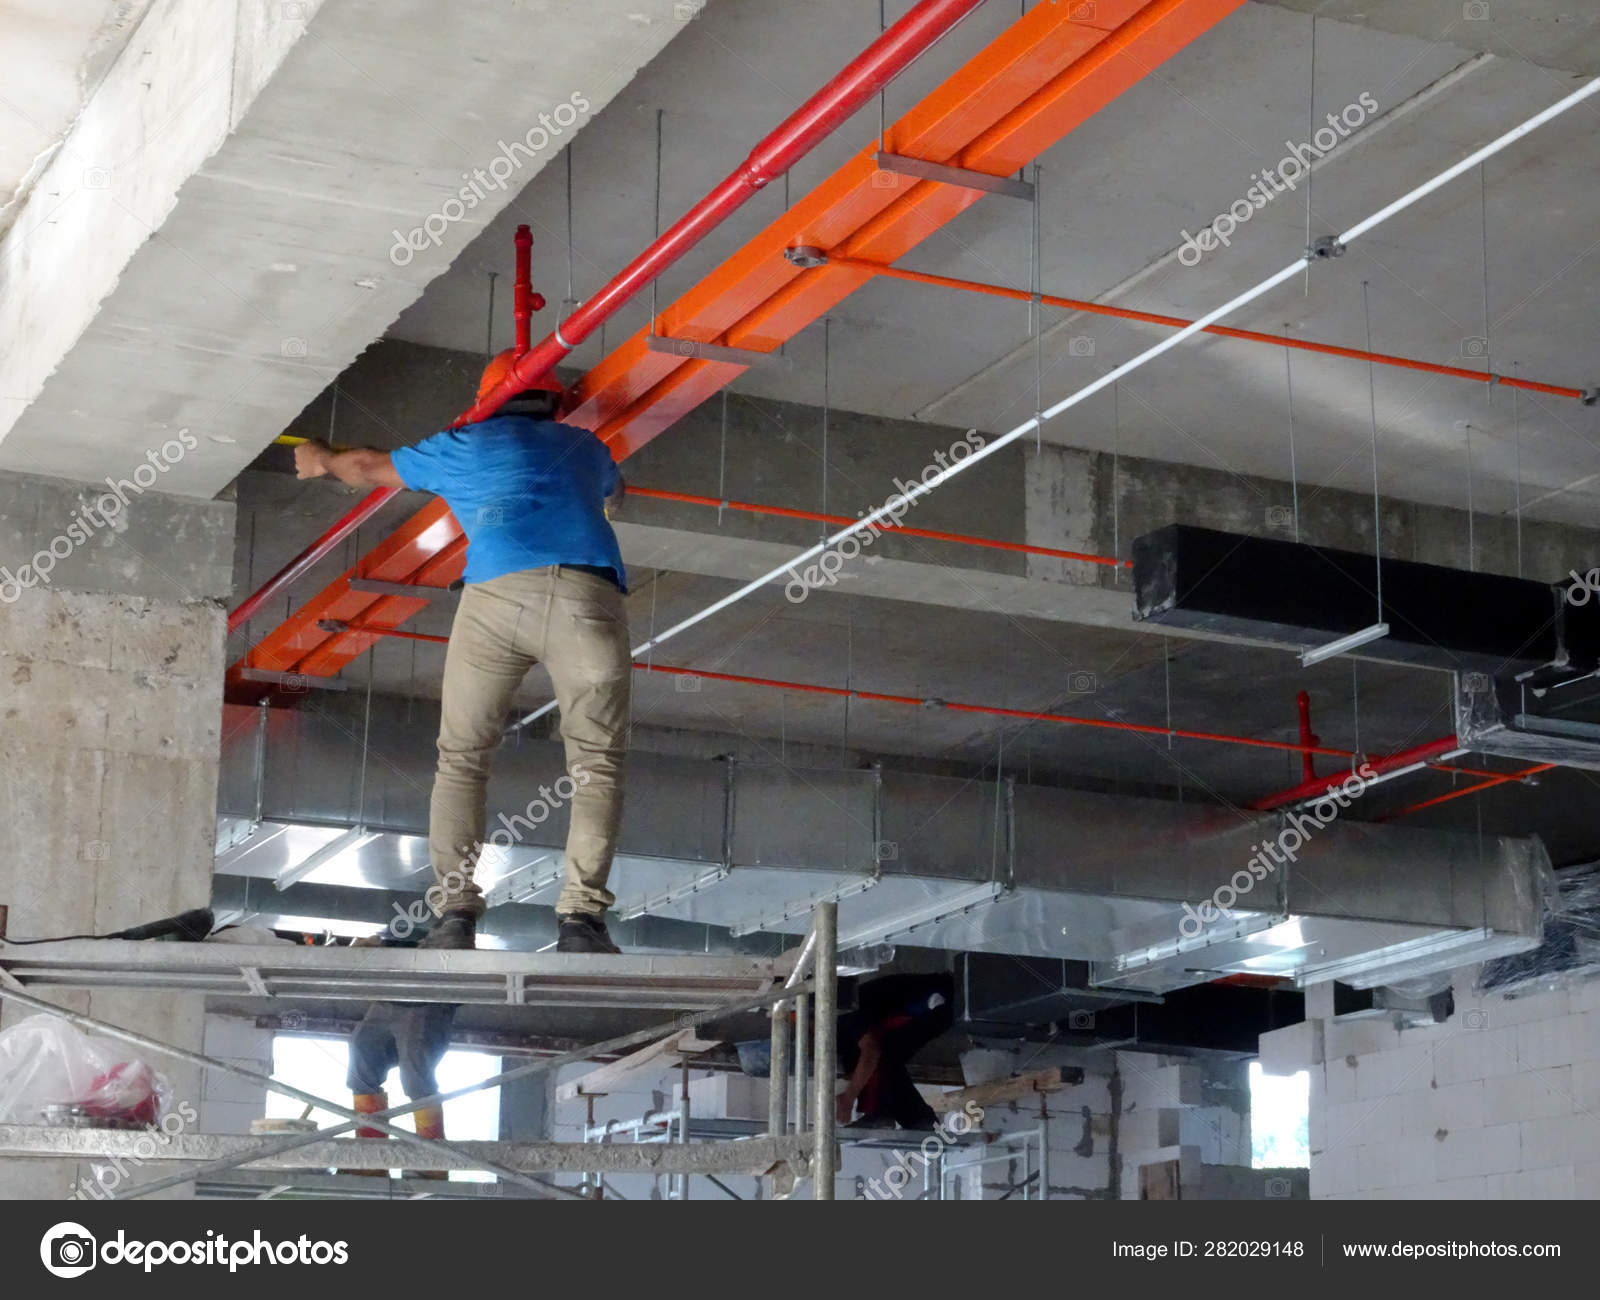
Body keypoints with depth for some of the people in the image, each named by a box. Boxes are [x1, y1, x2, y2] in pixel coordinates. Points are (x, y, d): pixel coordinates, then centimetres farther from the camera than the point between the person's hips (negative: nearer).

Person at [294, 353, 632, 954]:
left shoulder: (469, 444, 27)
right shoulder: (584, 446, 32)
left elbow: (370, 467, 42)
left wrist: (323, 460, 64)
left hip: (498, 590, 0)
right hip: (590, 590, 1)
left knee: (461, 758, 11)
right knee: (596, 763, 4)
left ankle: (455, 912, -3)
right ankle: (581, 916, -12)